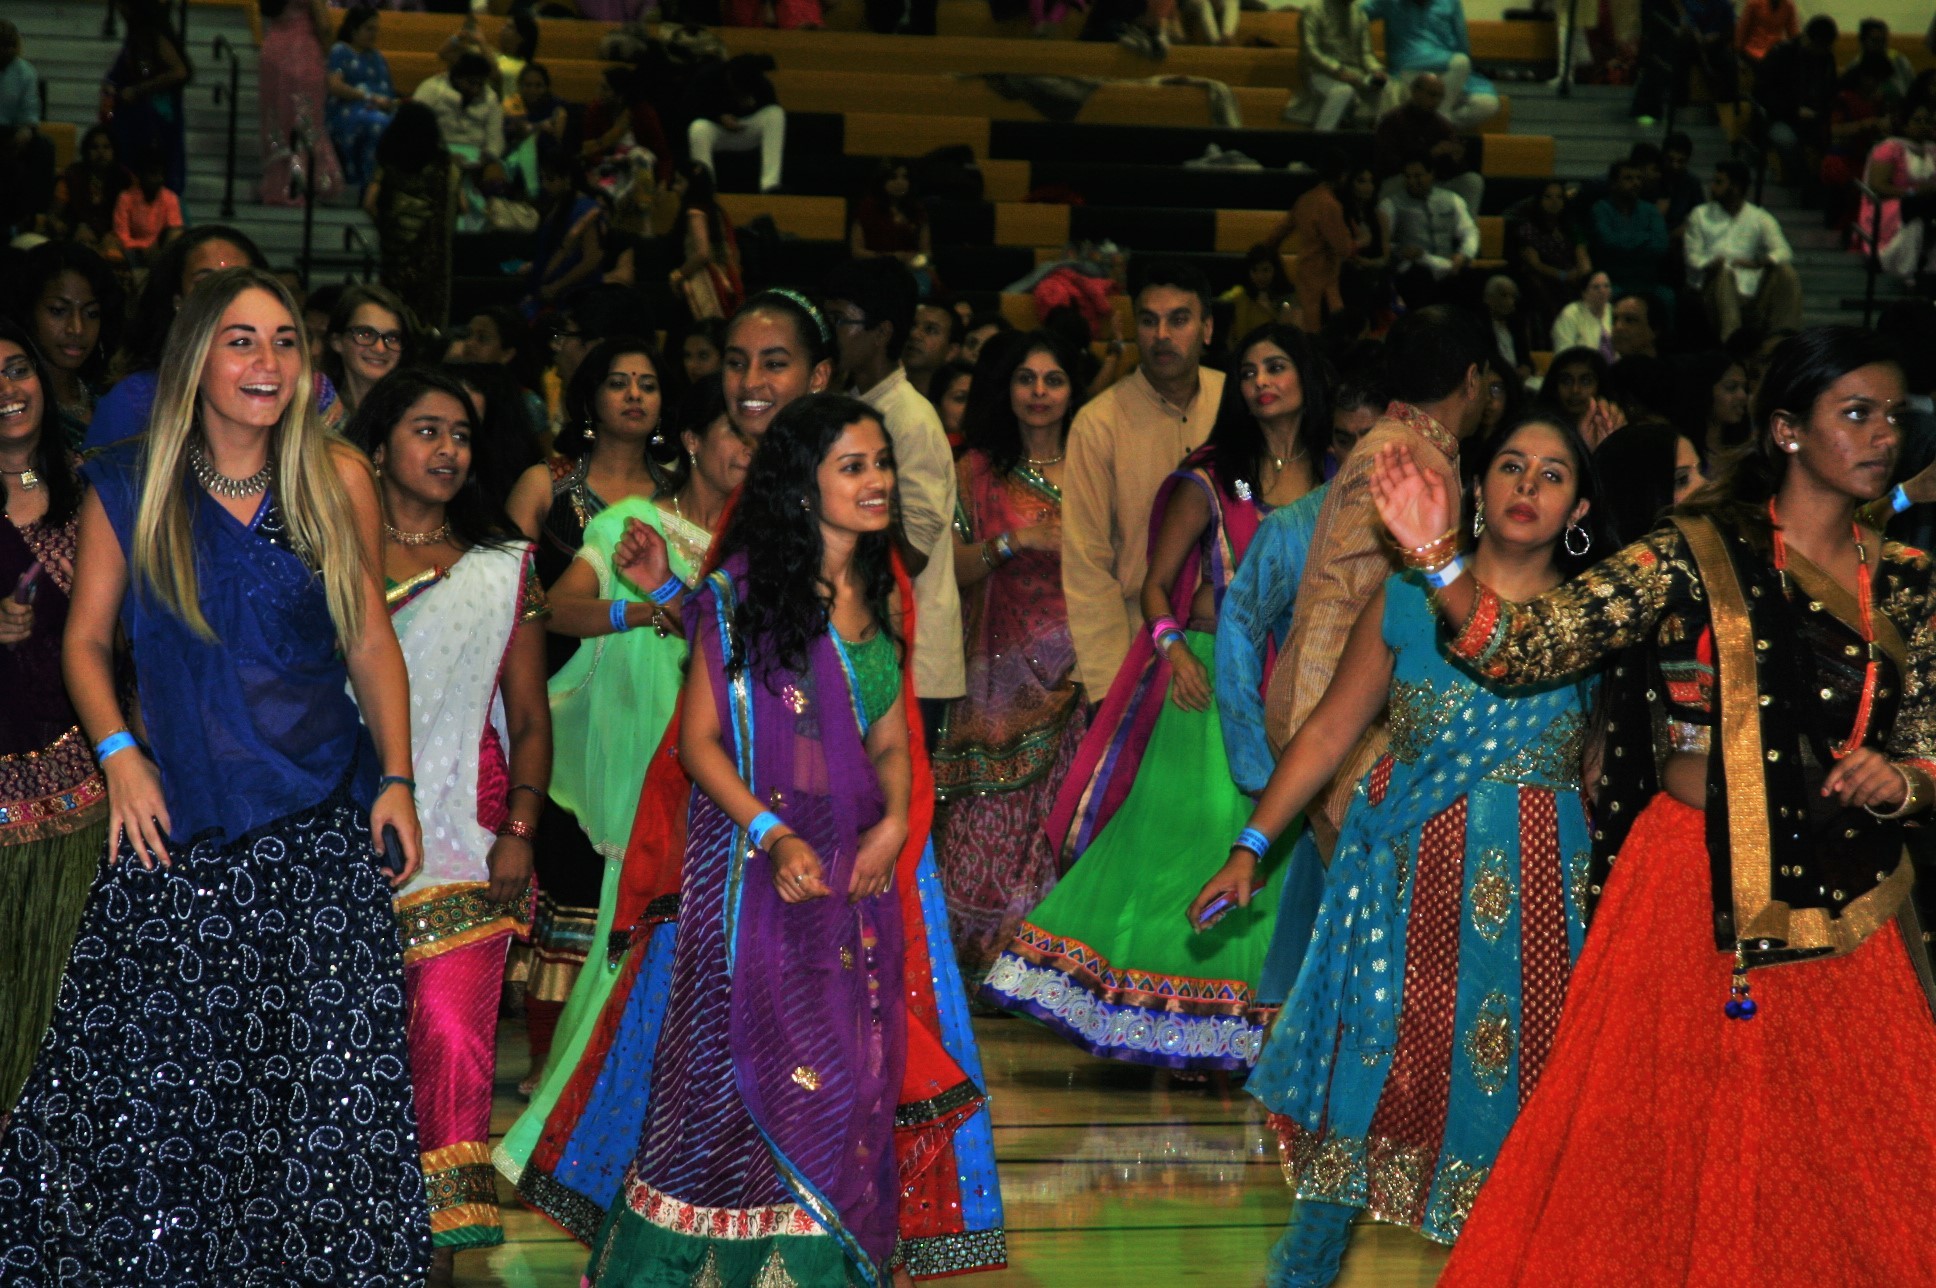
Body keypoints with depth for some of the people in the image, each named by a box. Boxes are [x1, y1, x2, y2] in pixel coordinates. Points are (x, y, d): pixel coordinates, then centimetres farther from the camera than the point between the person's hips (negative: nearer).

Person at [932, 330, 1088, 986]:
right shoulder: (979, 470, 7)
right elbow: (952, 568, 3)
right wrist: (1011, 542, -13)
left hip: (1075, 665, 1)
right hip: (1002, 668, -1)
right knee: (993, 811, -5)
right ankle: (985, 959, 2)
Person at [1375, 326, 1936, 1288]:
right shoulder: (1695, 557, -4)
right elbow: (1527, 647, -13)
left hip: (1842, 910, 4)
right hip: (1695, 896, -4)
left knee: (1847, 1184, 7)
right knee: (1659, 1154, 0)